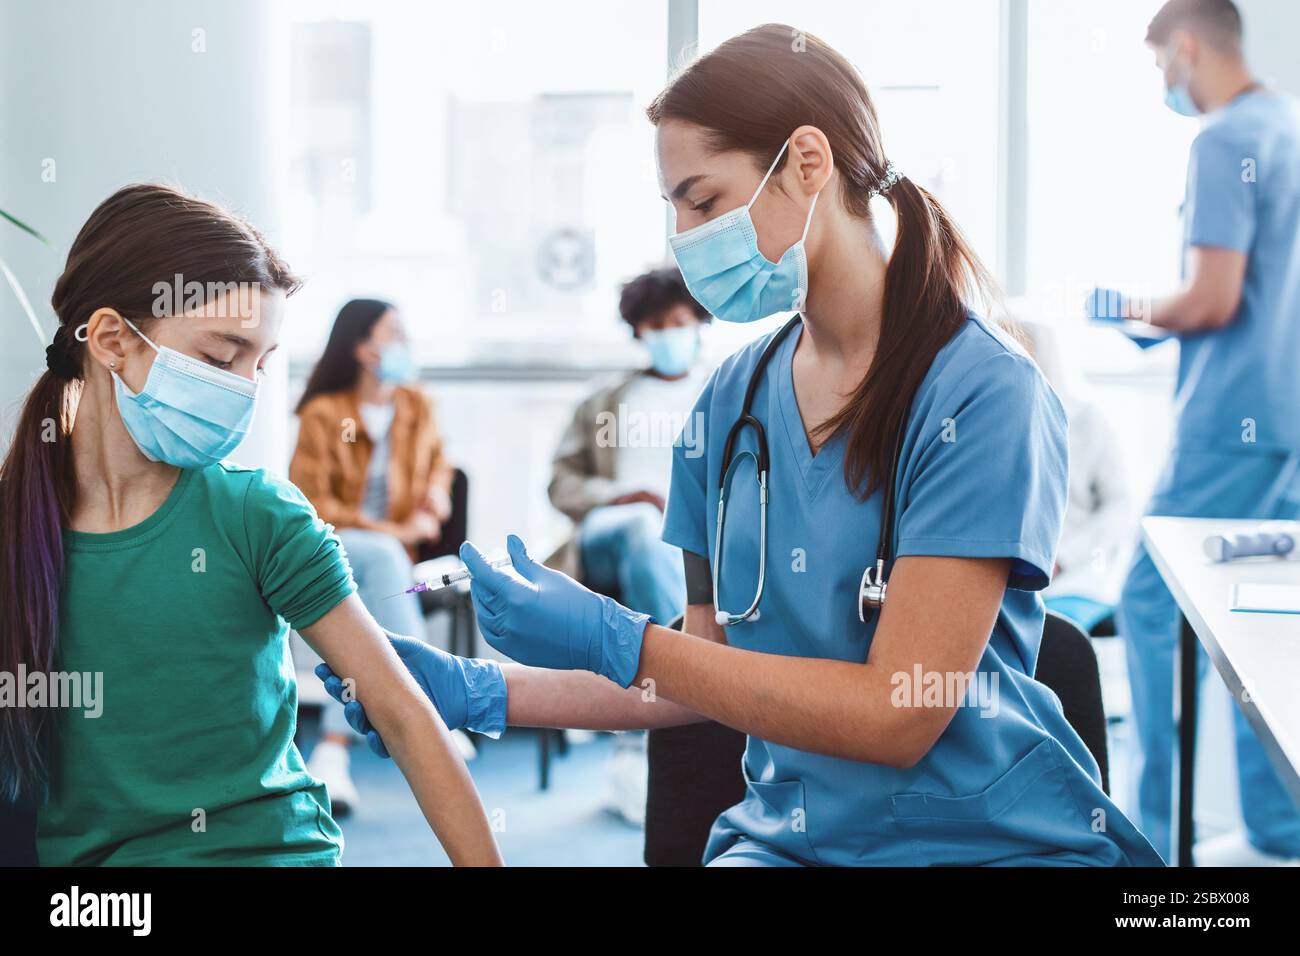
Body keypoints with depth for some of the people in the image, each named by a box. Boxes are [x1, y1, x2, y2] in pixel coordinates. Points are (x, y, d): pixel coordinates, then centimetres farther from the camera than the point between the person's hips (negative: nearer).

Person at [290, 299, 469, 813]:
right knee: (384, 557, -38)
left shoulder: (417, 405, 8)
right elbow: (311, 507, -12)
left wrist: (437, 492, 0)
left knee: (372, 615, -33)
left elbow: (439, 462, 25)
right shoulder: (323, 414, -8)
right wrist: (395, 533, -20)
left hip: (393, 553, 4)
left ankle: (333, 749, -40)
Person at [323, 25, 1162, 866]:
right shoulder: (735, 398, 6)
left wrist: (612, 642, -17)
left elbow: (896, 716, -16)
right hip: (789, 832, 4)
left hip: (988, 837, -4)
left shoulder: (980, 390, -13)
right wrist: (484, 694, 4)